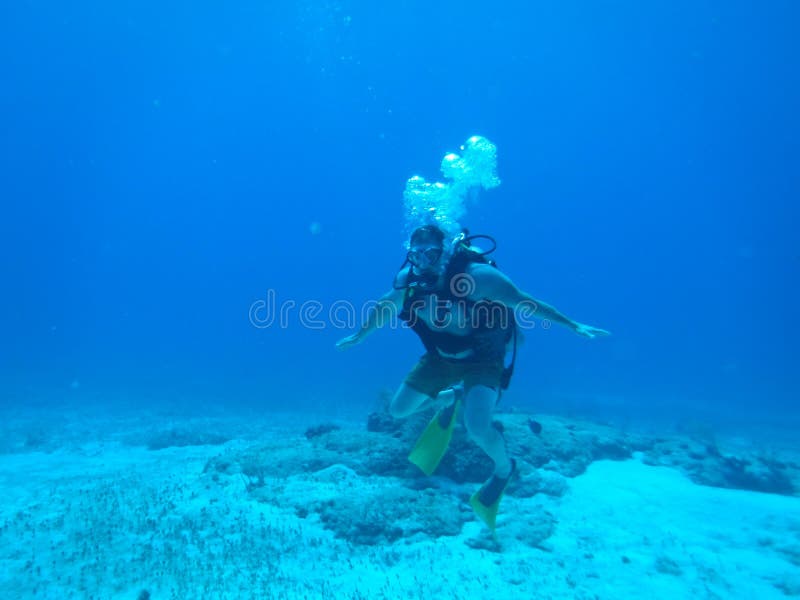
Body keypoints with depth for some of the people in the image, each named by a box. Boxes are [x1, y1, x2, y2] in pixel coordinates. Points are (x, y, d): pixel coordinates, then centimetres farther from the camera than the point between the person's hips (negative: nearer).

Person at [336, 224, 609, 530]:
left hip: (483, 358, -5)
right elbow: (382, 308, 5)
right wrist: (358, 336, 19)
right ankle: (450, 398, 33)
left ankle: (504, 468, 12)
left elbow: (525, 302, -20)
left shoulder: (476, 275, -28)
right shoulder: (408, 281, -15)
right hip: (441, 357, 5)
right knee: (399, 410, 3)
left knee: (477, 428, -24)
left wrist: (574, 326, -19)